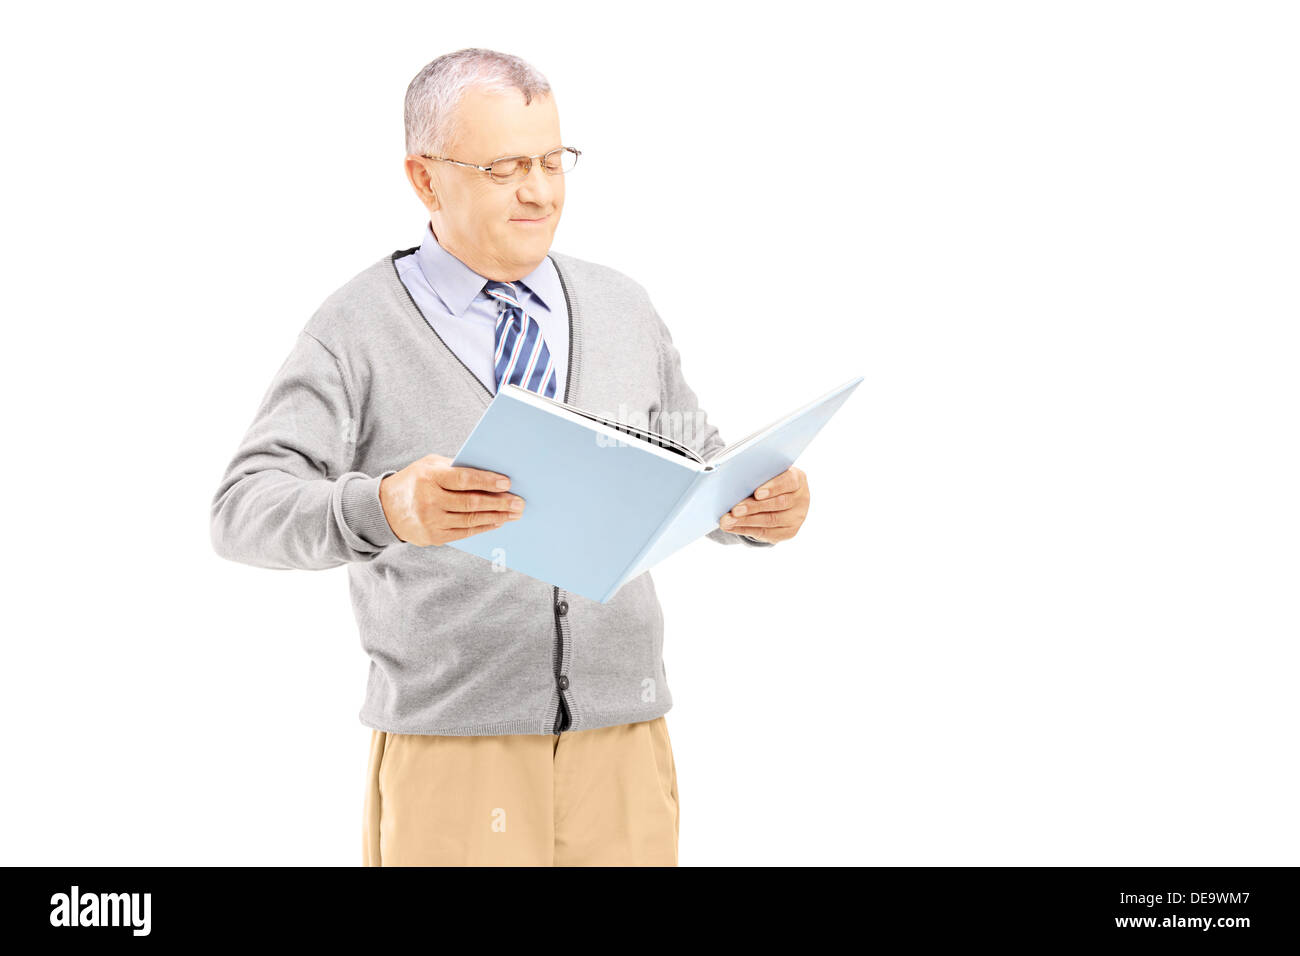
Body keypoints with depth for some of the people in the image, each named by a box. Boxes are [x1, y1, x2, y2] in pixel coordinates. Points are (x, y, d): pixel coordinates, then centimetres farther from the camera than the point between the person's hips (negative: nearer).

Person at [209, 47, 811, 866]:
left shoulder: (624, 309, 10)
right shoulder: (358, 331, -3)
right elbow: (245, 511, -12)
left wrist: (762, 506, -8)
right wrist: (384, 509, -32)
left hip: (624, 748, 4)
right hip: (451, 756, -3)